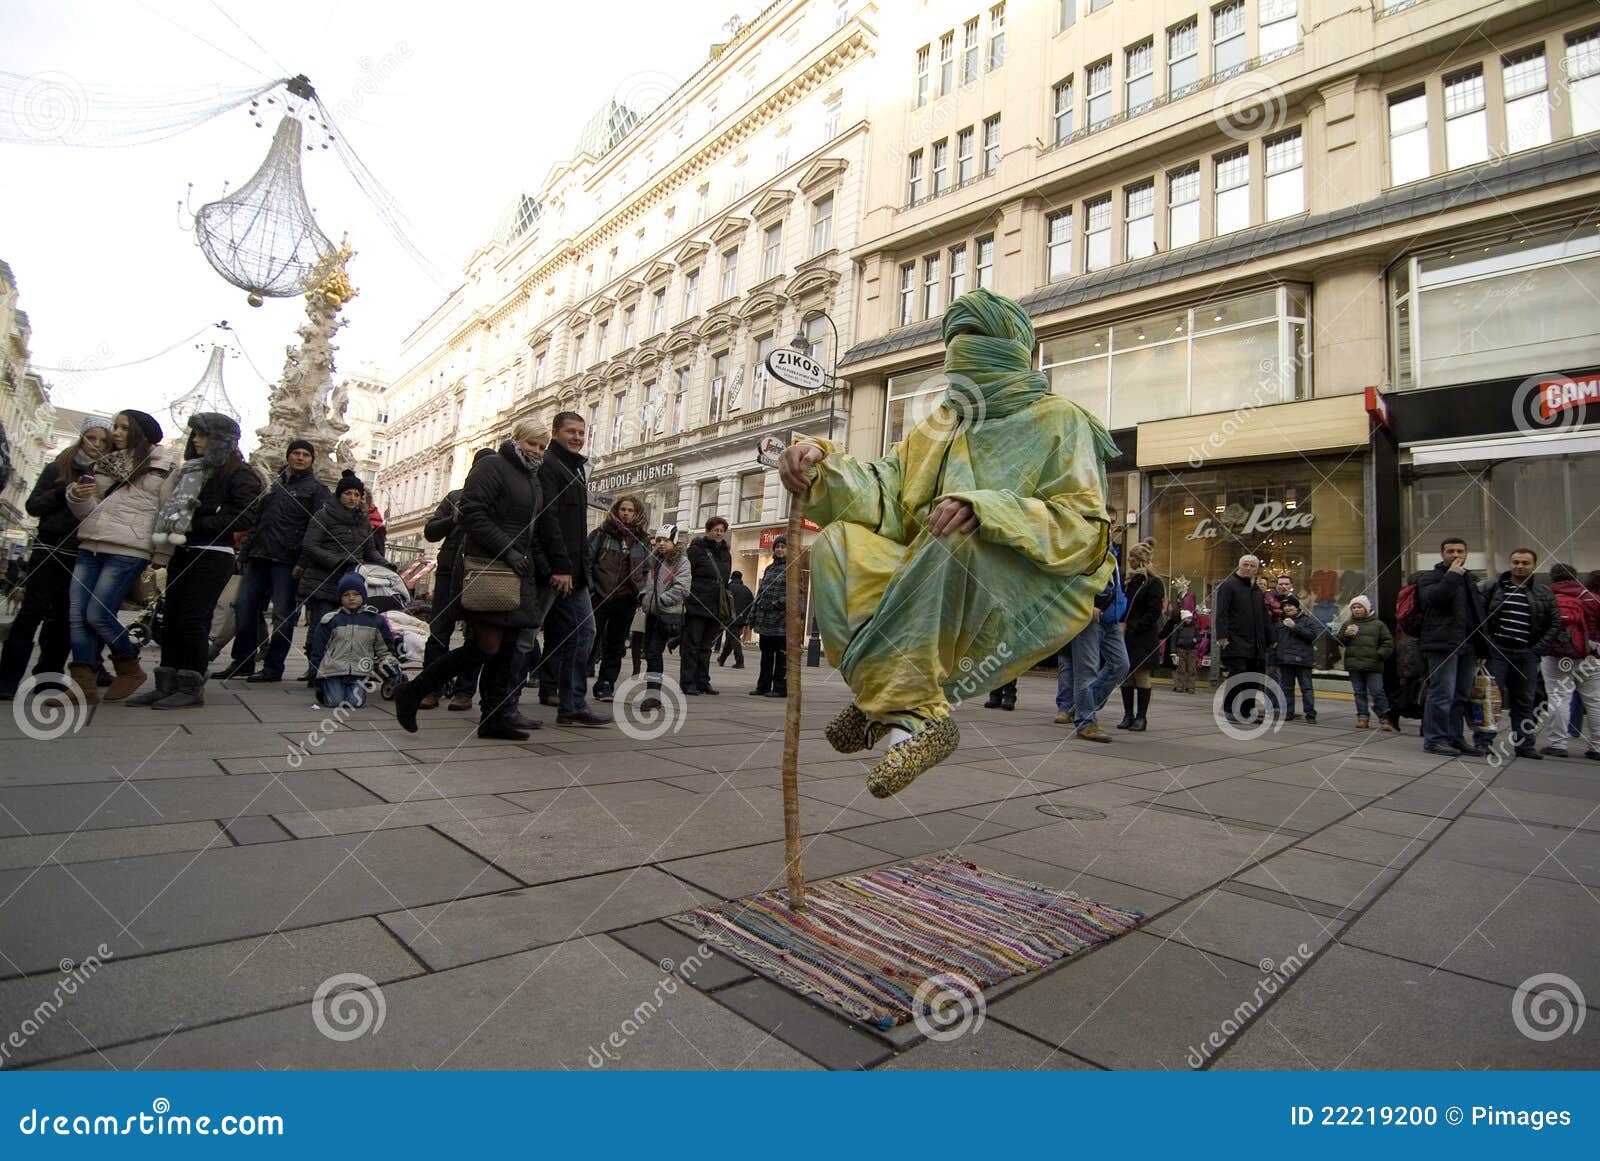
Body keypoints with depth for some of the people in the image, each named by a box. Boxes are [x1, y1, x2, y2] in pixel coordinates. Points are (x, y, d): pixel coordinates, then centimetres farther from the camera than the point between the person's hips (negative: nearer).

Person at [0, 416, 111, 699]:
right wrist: (64, 492, -12)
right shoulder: (57, 468, 8)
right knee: (32, 612, -6)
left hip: (83, 557, 1)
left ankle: (47, 676, 11)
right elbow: (33, 506, 3)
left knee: (64, 619, 4)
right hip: (50, 550, -1)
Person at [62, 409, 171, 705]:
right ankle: (83, 685, 1)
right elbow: (89, 510, 19)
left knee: (98, 614, -12)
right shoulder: (104, 464, 20)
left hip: (127, 551, -7)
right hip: (89, 547, 7)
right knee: (77, 615, -2)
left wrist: (160, 557, -6)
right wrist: (77, 496, -3)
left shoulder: (161, 469, 1)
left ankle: (130, 670, 8)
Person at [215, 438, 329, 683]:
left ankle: (273, 667, 3)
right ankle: (242, 662, 14)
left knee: (283, 614, -3)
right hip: (258, 557, 6)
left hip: (287, 561, -6)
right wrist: (244, 553, 14)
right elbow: (255, 520, 23)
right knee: (244, 606, 5)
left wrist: (303, 561, -18)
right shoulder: (273, 483, 19)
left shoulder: (317, 489, 1)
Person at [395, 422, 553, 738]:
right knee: (487, 646, -13)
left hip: (517, 570, 9)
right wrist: (507, 550, -19)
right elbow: (473, 513, -15)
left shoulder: (533, 478, 22)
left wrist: (545, 571, 12)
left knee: (506, 647, 4)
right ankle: (413, 692, 1)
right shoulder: (491, 466, -3)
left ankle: (494, 719, 9)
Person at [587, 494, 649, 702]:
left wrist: (642, 594, 5)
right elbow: (587, 558, -1)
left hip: (626, 600, 4)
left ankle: (605, 687, 17)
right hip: (600, 596, -3)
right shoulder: (602, 533, 2)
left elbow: (646, 570, 17)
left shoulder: (642, 541, 12)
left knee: (615, 646, 9)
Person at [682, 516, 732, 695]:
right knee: (691, 645, -2)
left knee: (706, 647, 11)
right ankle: (687, 683, 1)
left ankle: (703, 682, 17)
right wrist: (686, 600, -15)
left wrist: (725, 609, 16)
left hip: (716, 608, 6)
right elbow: (685, 577, -7)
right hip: (696, 606, -6)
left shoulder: (726, 554, 17)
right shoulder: (696, 550, -3)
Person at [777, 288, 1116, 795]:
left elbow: (1084, 530, -11)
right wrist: (822, 463, -15)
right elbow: (886, 496, 4)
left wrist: (985, 508, -27)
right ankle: (914, 715, -20)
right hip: (932, 585, 6)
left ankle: (894, 694, -24)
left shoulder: (1057, 421, 3)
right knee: (840, 543, -16)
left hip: (1024, 601, -5)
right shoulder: (939, 426, 20)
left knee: (953, 545, -35)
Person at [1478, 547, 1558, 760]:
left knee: (1525, 702, 9)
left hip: (1527, 655, 3)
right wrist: (1486, 644, -8)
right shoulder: (1492, 588, 2)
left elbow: (1555, 624, 10)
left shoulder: (1545, 595, 9)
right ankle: (1482, 742, -1)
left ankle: (1525, 744, 17)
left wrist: (1538, 649, -1)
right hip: (1497, 652, -3)